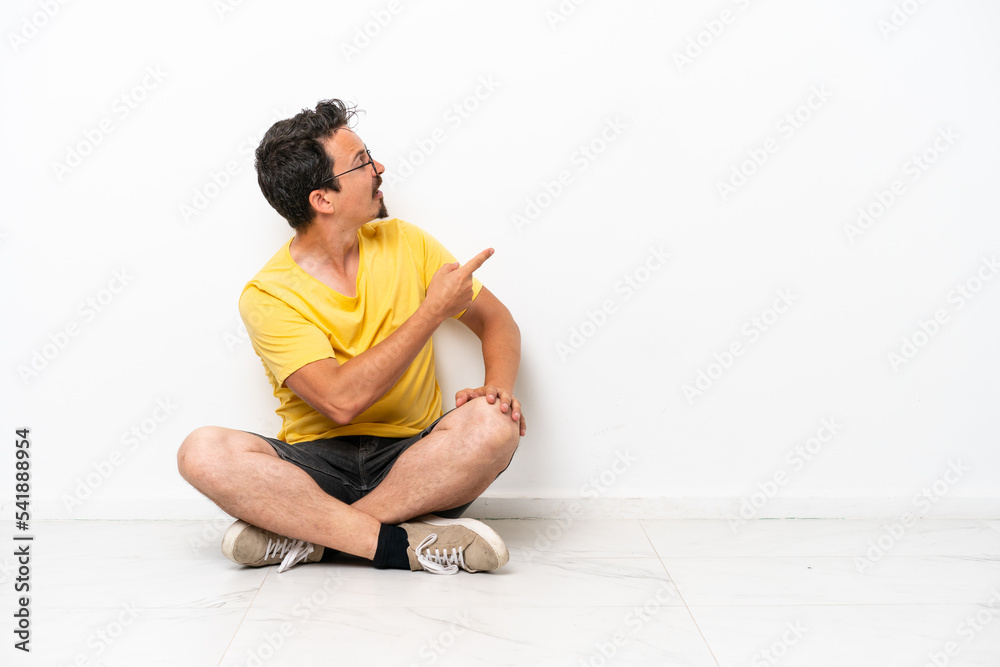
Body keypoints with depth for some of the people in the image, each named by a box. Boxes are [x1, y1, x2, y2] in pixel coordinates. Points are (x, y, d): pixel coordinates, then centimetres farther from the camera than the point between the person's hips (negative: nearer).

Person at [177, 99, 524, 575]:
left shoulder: (405, 244, 4)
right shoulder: (267, 295, -8)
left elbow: (497, 321, 10)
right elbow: (341, 401, -21)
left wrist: (498, 387, -12)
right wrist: (433, 311, -18)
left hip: (413, 460, 2)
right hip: (316, 467, -2)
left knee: (491, 423, -29)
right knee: (203, 451, -27)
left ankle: (307, 536, -22)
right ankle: (403, 544, -28)